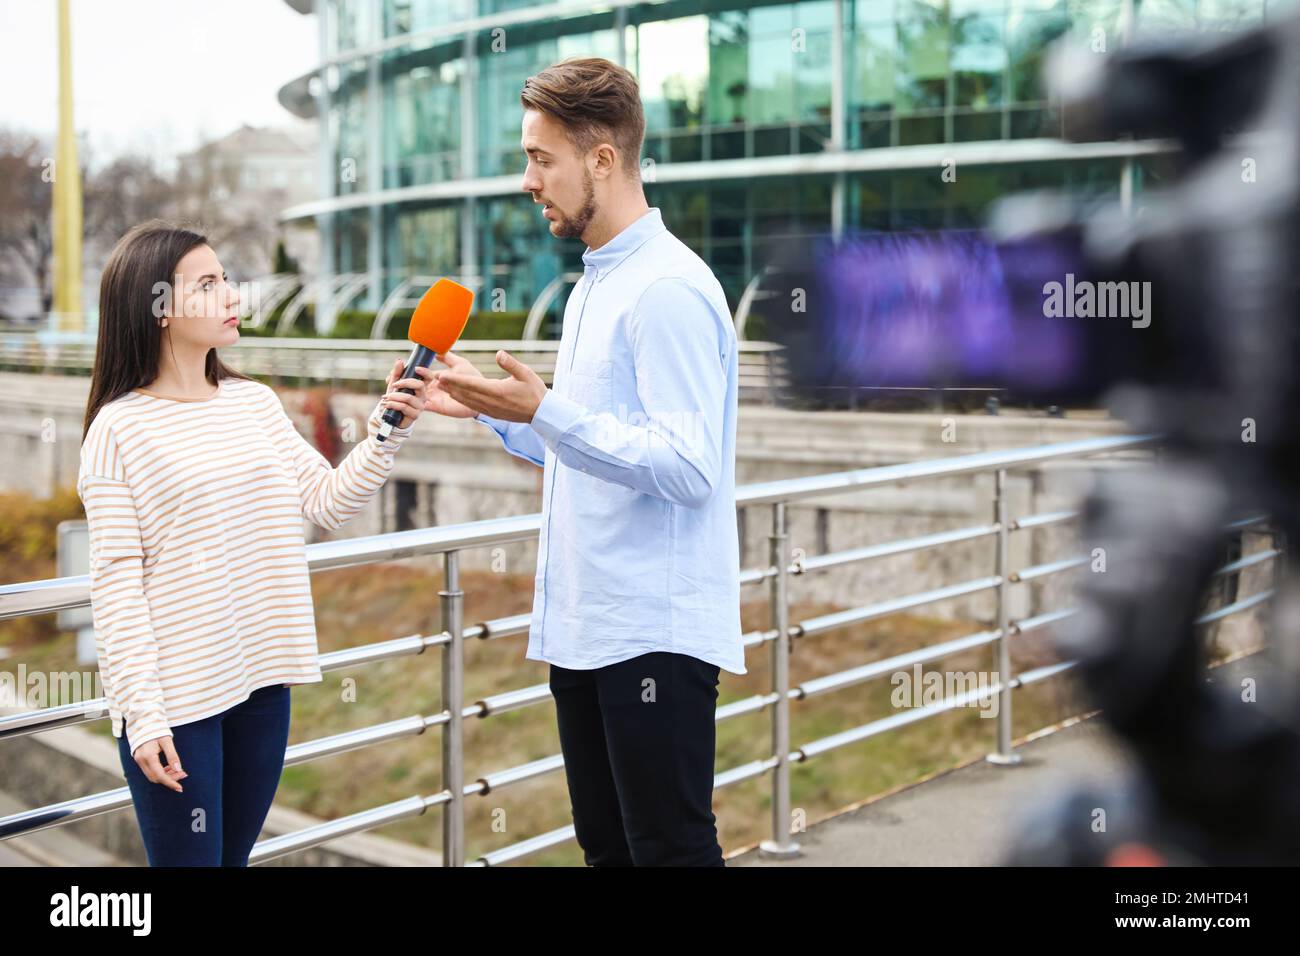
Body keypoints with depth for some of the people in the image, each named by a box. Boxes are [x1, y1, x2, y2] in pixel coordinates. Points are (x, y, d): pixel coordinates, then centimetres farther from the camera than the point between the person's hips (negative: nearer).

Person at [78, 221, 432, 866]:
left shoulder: (255, 402, 8)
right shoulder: (120, 428, -8)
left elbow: (329, 502, 10)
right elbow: (117, 582, -11)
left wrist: (387, 431, -5)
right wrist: (141, 715, -15)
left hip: (262, 680, 5)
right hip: (176, 693, -5)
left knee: (235, 856, 14)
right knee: (187, 859, 0)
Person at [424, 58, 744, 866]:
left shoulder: (669, 290, -15)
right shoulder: (595, 284, 16)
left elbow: (688, 467, -23)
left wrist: (544, 410, -25)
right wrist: (488, 408, 10)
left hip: (656, 635, -10)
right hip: (583, 628, 10)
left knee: (671, 849, -2)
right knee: (606, 847, 15)